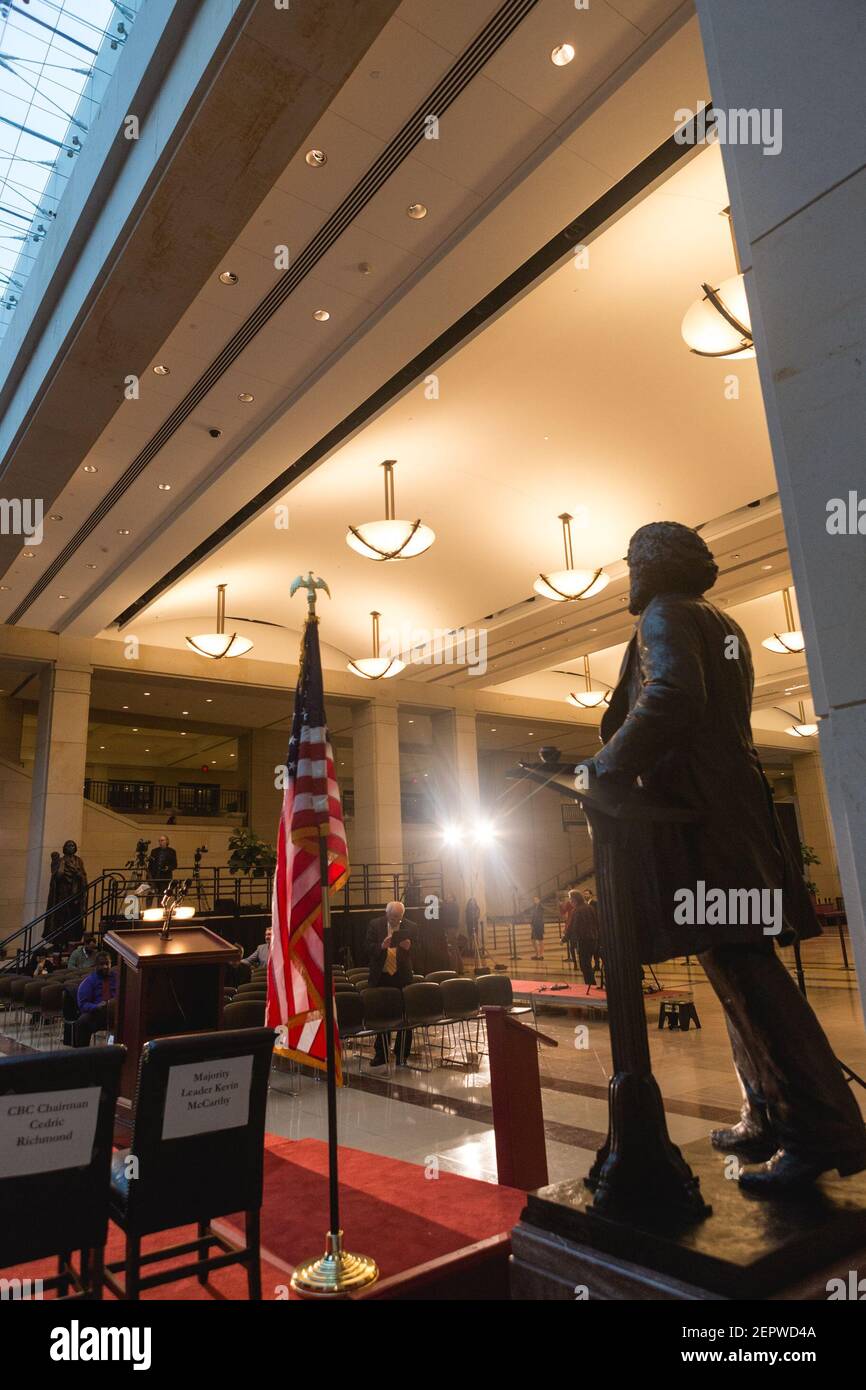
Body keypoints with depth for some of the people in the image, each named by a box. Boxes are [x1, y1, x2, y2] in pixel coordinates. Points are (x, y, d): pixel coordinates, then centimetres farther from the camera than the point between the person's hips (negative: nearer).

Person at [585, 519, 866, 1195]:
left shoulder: (666, 616, -5)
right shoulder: (724, 626, 24)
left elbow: (673, 699, -25)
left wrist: (607, 769, -21)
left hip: (698, 815, -10)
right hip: (740, 804, 10)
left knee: (741, 968, -10)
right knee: (743, 967, 13)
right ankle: (768, 1118, 21)